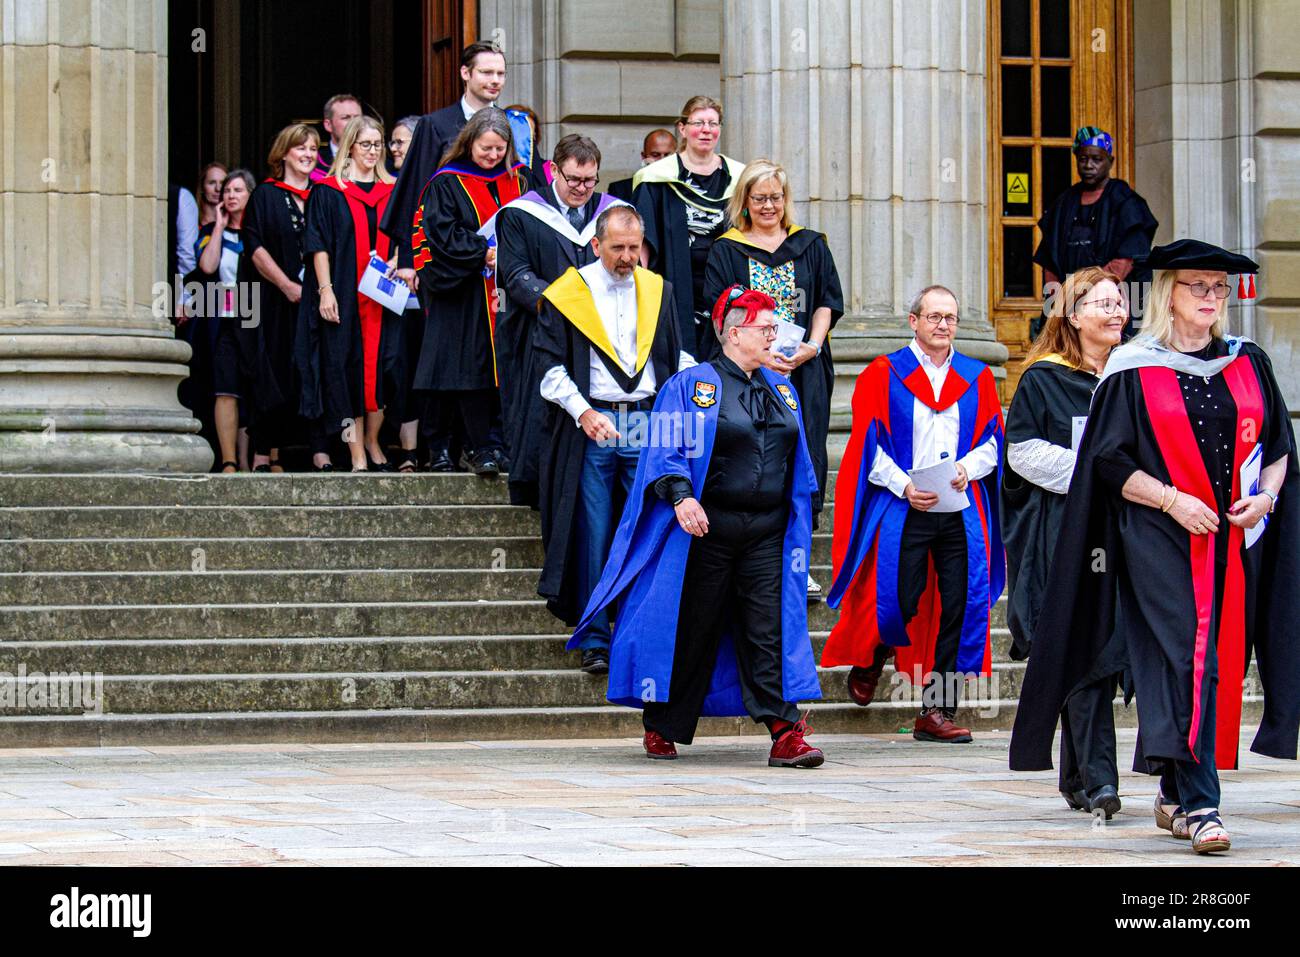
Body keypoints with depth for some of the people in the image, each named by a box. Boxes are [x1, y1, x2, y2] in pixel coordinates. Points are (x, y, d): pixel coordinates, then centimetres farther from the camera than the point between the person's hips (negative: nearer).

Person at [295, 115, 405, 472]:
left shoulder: (391, 192, 14)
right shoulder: (328, 192, 3)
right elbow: (318, 245, -3)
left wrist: (395, 262, -3)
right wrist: (325, 290, -12)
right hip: (343, 297, -3)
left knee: (381, 367, -1)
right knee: (346, 369, -5)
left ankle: (371, 440, 16)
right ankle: (357, 454, -5)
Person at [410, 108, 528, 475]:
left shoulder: (517, 180, 12)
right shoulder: (447, 183, -1)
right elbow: (441, 234, -9)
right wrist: (483, 252, -17)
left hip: (507, 290, 4)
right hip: (464, 294, -4)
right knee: (473, 363, -9)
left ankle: (497, 441, 4)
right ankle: (482, 447, -8)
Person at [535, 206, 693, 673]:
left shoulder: (657, 291, 10)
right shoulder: (567, 294, 0)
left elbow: (675, 355, 18)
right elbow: (550, 366, -1)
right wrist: (583, 411, -15)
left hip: (647, 425, 2)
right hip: (591, 427, -2)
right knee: (593, 537, -1)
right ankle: (595, 640, 6)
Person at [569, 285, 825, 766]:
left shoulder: (782, 390, 16)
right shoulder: (691, 384, -2)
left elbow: (798, 462, 22)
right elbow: (666, 450, -9)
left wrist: (799, 522, 18)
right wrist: (681, 495, -24)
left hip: (766, 533, 4)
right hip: (706, 528, -4)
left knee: (770, 631, -5)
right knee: (691, 630, 3)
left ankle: (785, 734, -11)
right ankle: (662, 727, 18)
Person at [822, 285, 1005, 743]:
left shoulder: (977, 378, 12)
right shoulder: (883, 375, 3)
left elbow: (993, 439, 11)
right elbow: (869, 445, -1)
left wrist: (967, 468, -9)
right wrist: (904, 486, -13)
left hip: (962, 511, 3)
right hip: (901, 510, -3)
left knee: (959, 606, -4)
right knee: (898, 601, -8)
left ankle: (937, 711, 1)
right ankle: (869, 662, 26)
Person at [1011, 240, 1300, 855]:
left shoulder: (1248, 364, 12)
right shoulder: (1133, 371, 0)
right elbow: (1108, 460, -3)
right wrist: (1171, 499, -14)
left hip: (1236, 542, 4)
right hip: (1159, 541, -4)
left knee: (1219, 661, 5)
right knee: (1182, 662, -13)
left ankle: (1177, 793, 18)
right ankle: (1197, 804, -17)